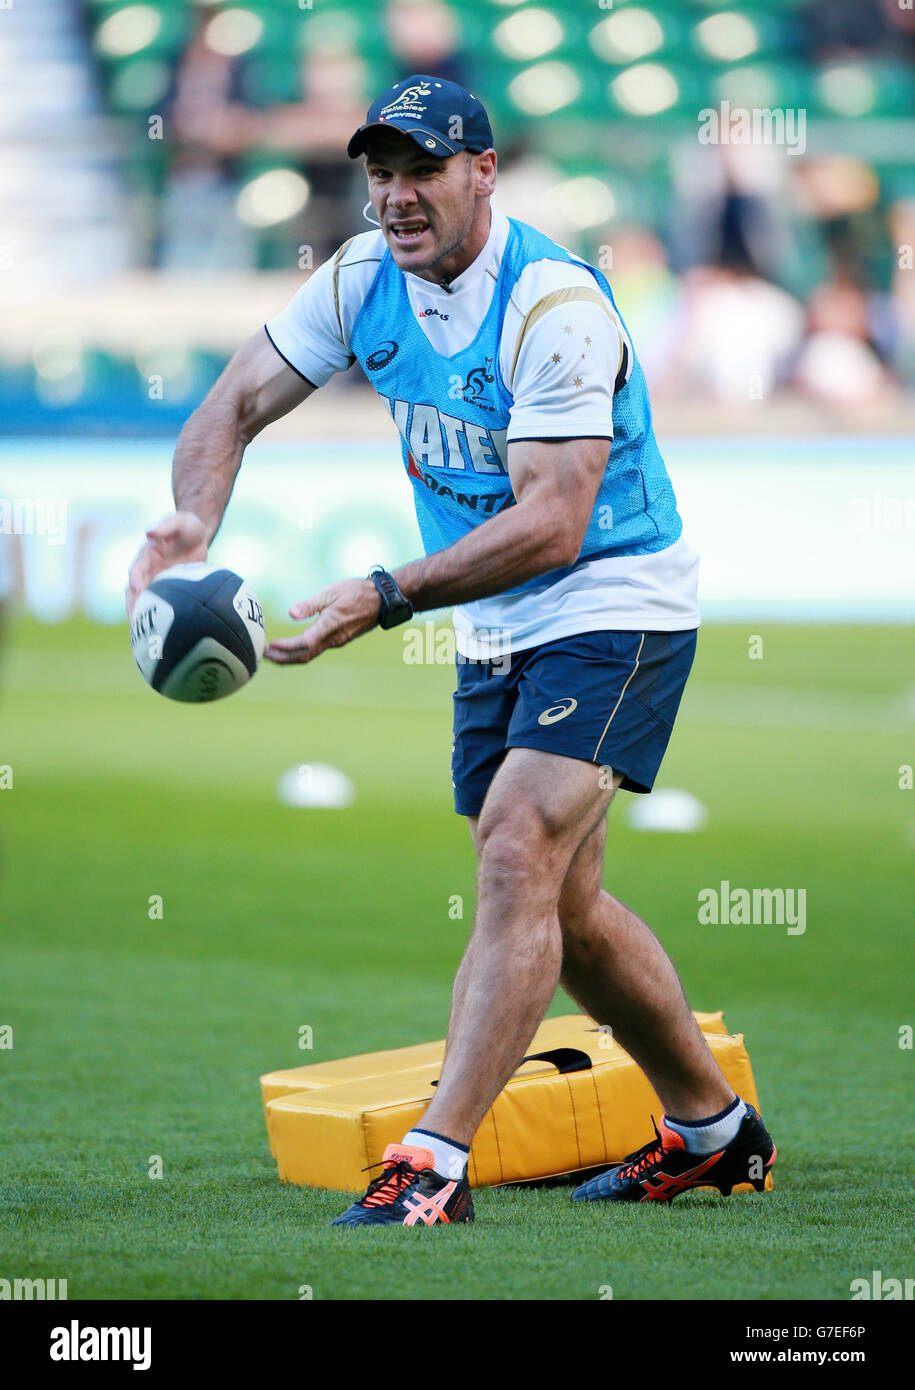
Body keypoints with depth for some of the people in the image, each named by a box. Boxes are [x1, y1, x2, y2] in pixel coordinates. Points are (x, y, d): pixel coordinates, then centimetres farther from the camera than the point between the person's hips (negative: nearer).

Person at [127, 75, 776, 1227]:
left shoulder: (555, 305, -25)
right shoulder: (363, 279, -2)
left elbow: (553, 523, -30)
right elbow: (238, 402, -1)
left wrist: (385, 598, -37)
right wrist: (193, 522, -22)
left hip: (612, 609, -8)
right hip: (494, 634, 8)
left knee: (518, 862, -22)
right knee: (559, 909, 15)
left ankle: (434, 1163, -24)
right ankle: (712, 1128, 31)